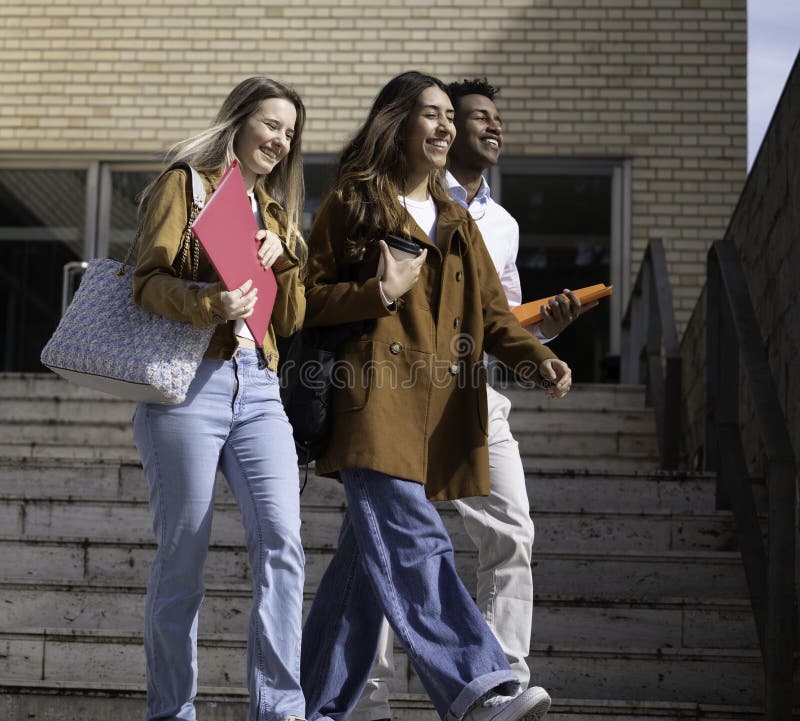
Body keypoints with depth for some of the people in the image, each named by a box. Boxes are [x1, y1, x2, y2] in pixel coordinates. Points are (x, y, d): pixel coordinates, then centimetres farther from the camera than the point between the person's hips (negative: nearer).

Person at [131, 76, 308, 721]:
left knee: (281, 542, -11)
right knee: (182, 556, -1)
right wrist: (210, 302, -24)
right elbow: (149, 281, -6)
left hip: (258, 389, 5)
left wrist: (281, 259, -1)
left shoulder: (276, 208, 22)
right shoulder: (184, 183, 6)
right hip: (188, 382, -5)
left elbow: (291, 320, 16)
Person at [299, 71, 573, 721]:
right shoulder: (353, 204, 7)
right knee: (414, 547, -19)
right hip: (375, 403, -6)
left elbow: (491, 312, 15)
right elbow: (308, 296, 4)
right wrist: (382, 294, -10)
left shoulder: (458, 223, 24)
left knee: (371, 557, 7)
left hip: (438, 416, 6)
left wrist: (536, 357, -3)